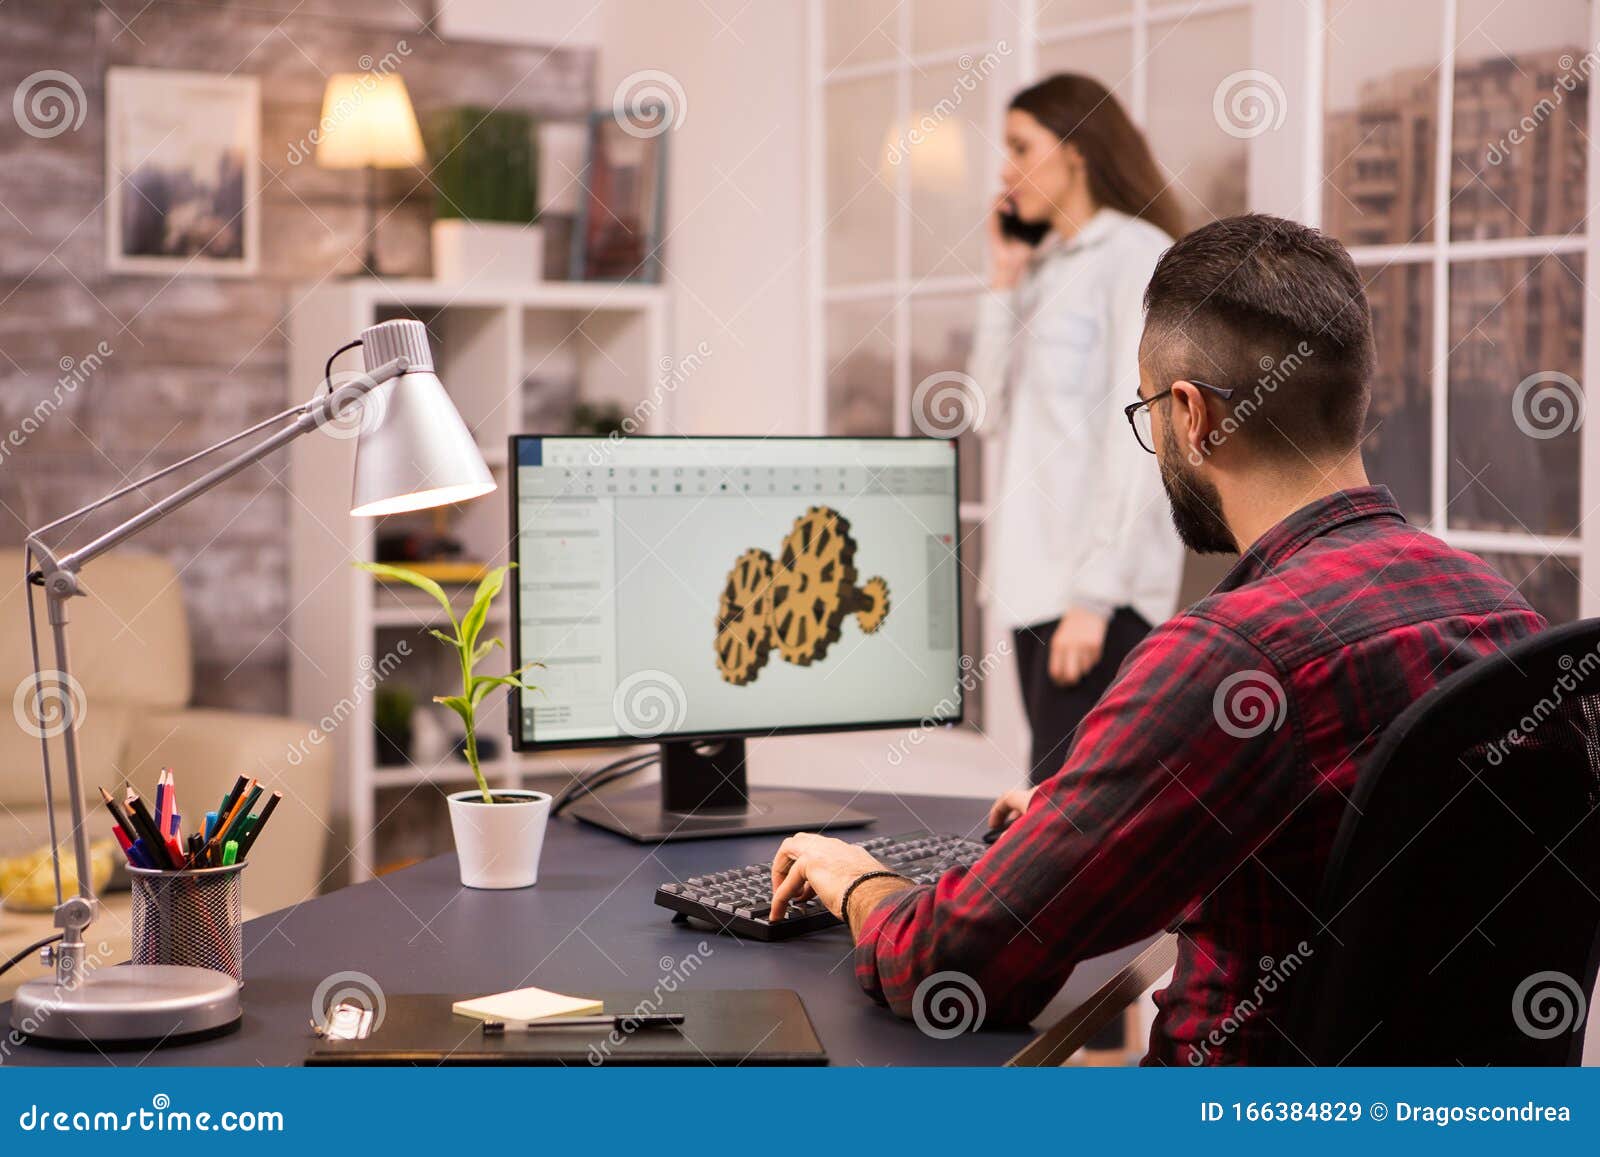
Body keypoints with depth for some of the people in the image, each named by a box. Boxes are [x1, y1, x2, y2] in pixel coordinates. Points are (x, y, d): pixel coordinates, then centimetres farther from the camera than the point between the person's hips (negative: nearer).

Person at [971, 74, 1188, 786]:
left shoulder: (1137, 255, -5)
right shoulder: (1043, 269, 18)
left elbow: (1138, 437, -13)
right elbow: (992, 417, 14)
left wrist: (1094, 594, -19)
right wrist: (1003, 284, 9)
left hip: (1101, 588, -8)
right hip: (1033, 572, 8)